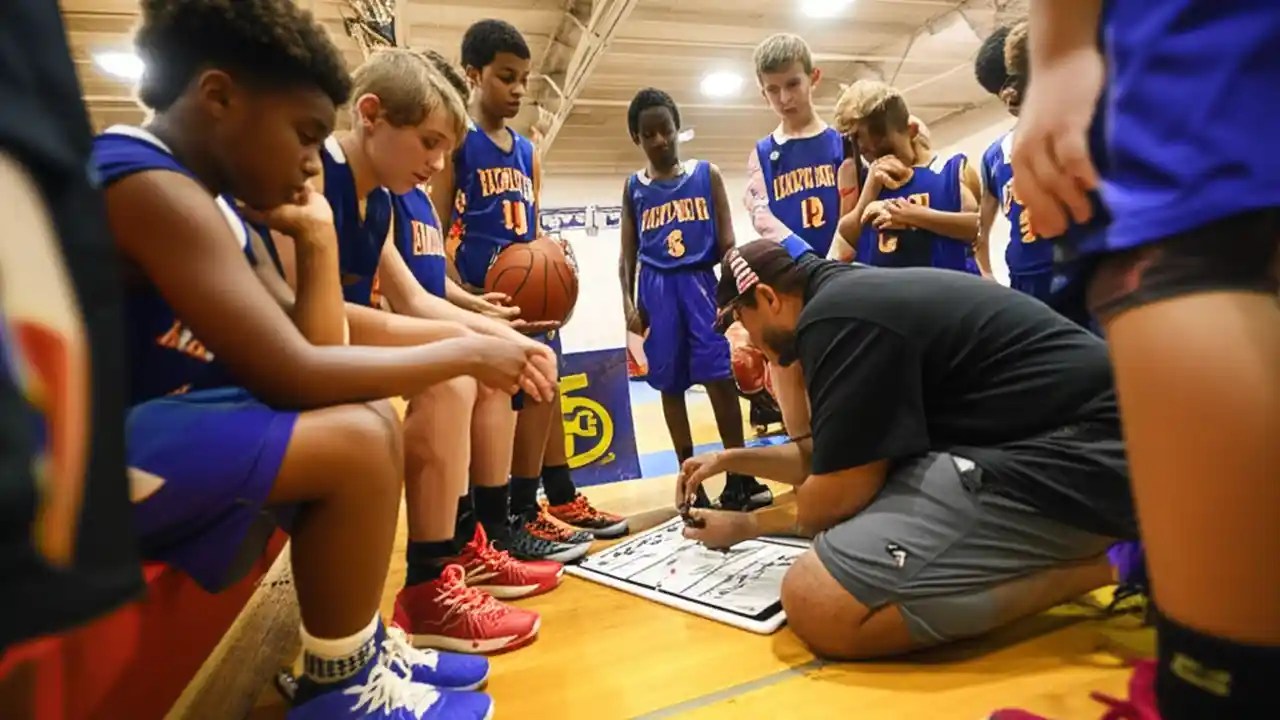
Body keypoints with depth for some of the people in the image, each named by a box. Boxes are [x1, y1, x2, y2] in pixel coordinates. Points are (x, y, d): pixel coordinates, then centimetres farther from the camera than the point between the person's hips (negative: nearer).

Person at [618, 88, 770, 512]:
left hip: (700, 282, -1)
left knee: (720, 377, -10)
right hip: (657, 290, 2)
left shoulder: (707, 175, 8)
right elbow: (628, 254, 9)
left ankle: (739, 480, 2)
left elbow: (726, 243, 4)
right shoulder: (633, 188, 11)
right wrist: (629, 303, -3)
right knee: (670, 384, 4)